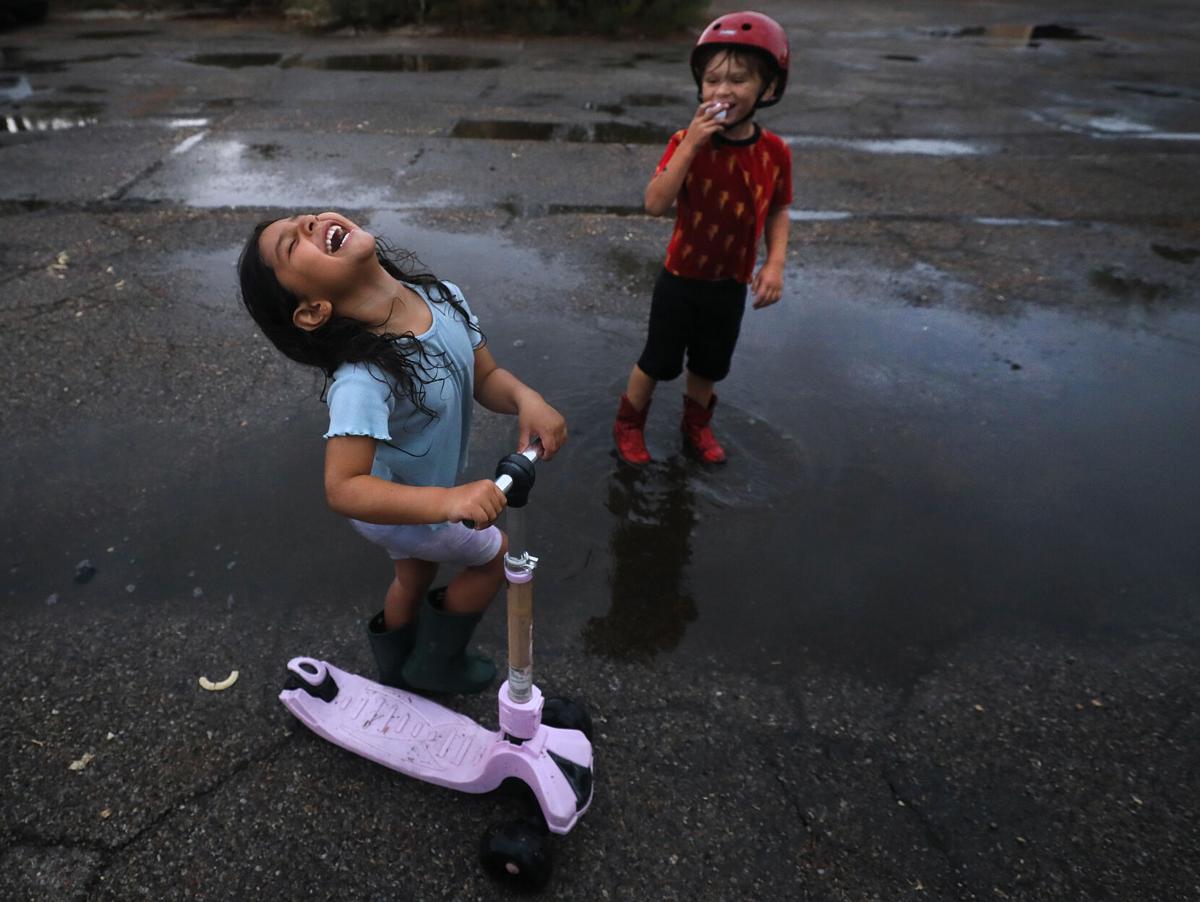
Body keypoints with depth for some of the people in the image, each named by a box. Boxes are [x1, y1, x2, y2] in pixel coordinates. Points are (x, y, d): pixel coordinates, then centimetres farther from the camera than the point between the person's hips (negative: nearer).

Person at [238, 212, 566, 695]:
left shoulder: (442, 296, -22)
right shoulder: (362, 382, -43)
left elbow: (486, 377, -11)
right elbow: (343, 489, -44)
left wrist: (525, 398, -32)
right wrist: (449, 500, -55)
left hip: (423, 491, 7)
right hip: (395, 508, -7)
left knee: (413, 578, 30)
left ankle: (396, 671, 61)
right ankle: (435, 665, 39)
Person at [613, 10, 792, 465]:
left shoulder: (774, 151, -9)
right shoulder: (687, 142, -17)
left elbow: (777, 211, 3)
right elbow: (655, 204, -29)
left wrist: (775, 262, -10)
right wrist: (690, 146, -33)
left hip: (731, 286, 3)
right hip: (680, 281, -3)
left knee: (708, 366, 21)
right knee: (657, 362, 12)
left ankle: (696, 425, 46)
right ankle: (628, 425, 36)